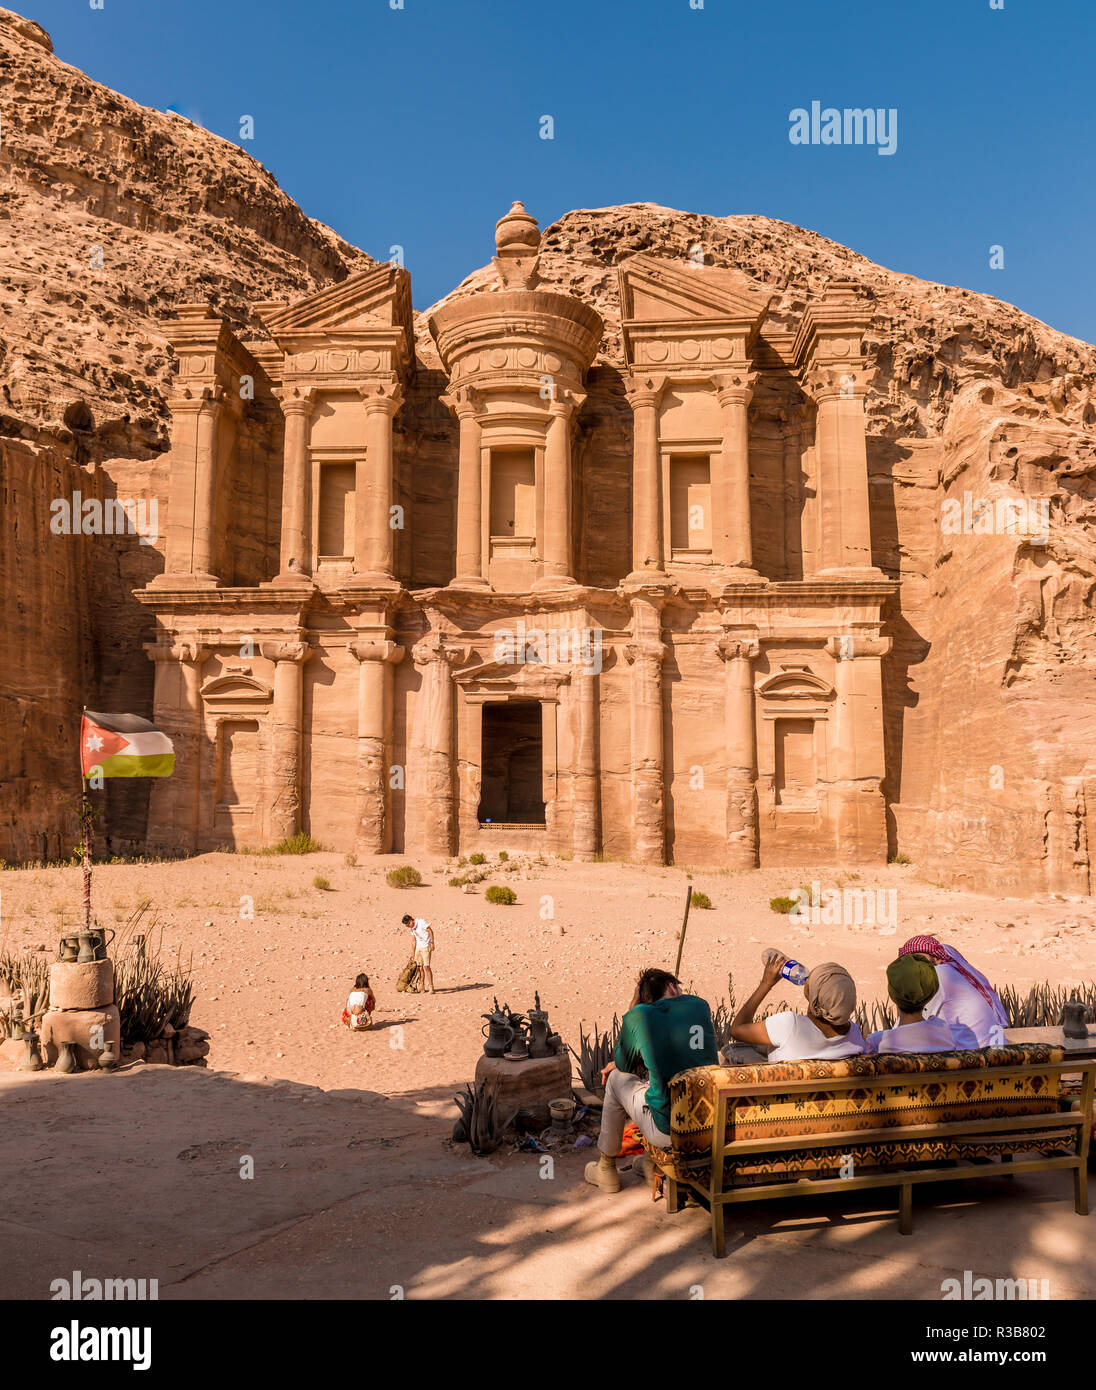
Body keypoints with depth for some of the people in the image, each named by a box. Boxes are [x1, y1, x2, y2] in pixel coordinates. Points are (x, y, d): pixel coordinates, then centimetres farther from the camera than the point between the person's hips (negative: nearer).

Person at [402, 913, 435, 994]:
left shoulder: (421, 921, -11)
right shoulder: (412, 928, 12)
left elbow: (430, 931, -12)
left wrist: (432, 943, -19)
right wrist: (413, 954, 18)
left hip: (426, 947, -8)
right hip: (418, 947, 8)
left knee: (426, 966, -14)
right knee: (420, 967, 4)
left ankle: (431, 988, -13)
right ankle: (424, 987, 13)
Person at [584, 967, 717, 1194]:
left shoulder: (639, 1016, -5)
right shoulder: (699, 1005, 5)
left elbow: (623, 1065, 13)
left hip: (669, 1132, -3)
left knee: (617, 1079, 21)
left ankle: (605, 1169, 32)